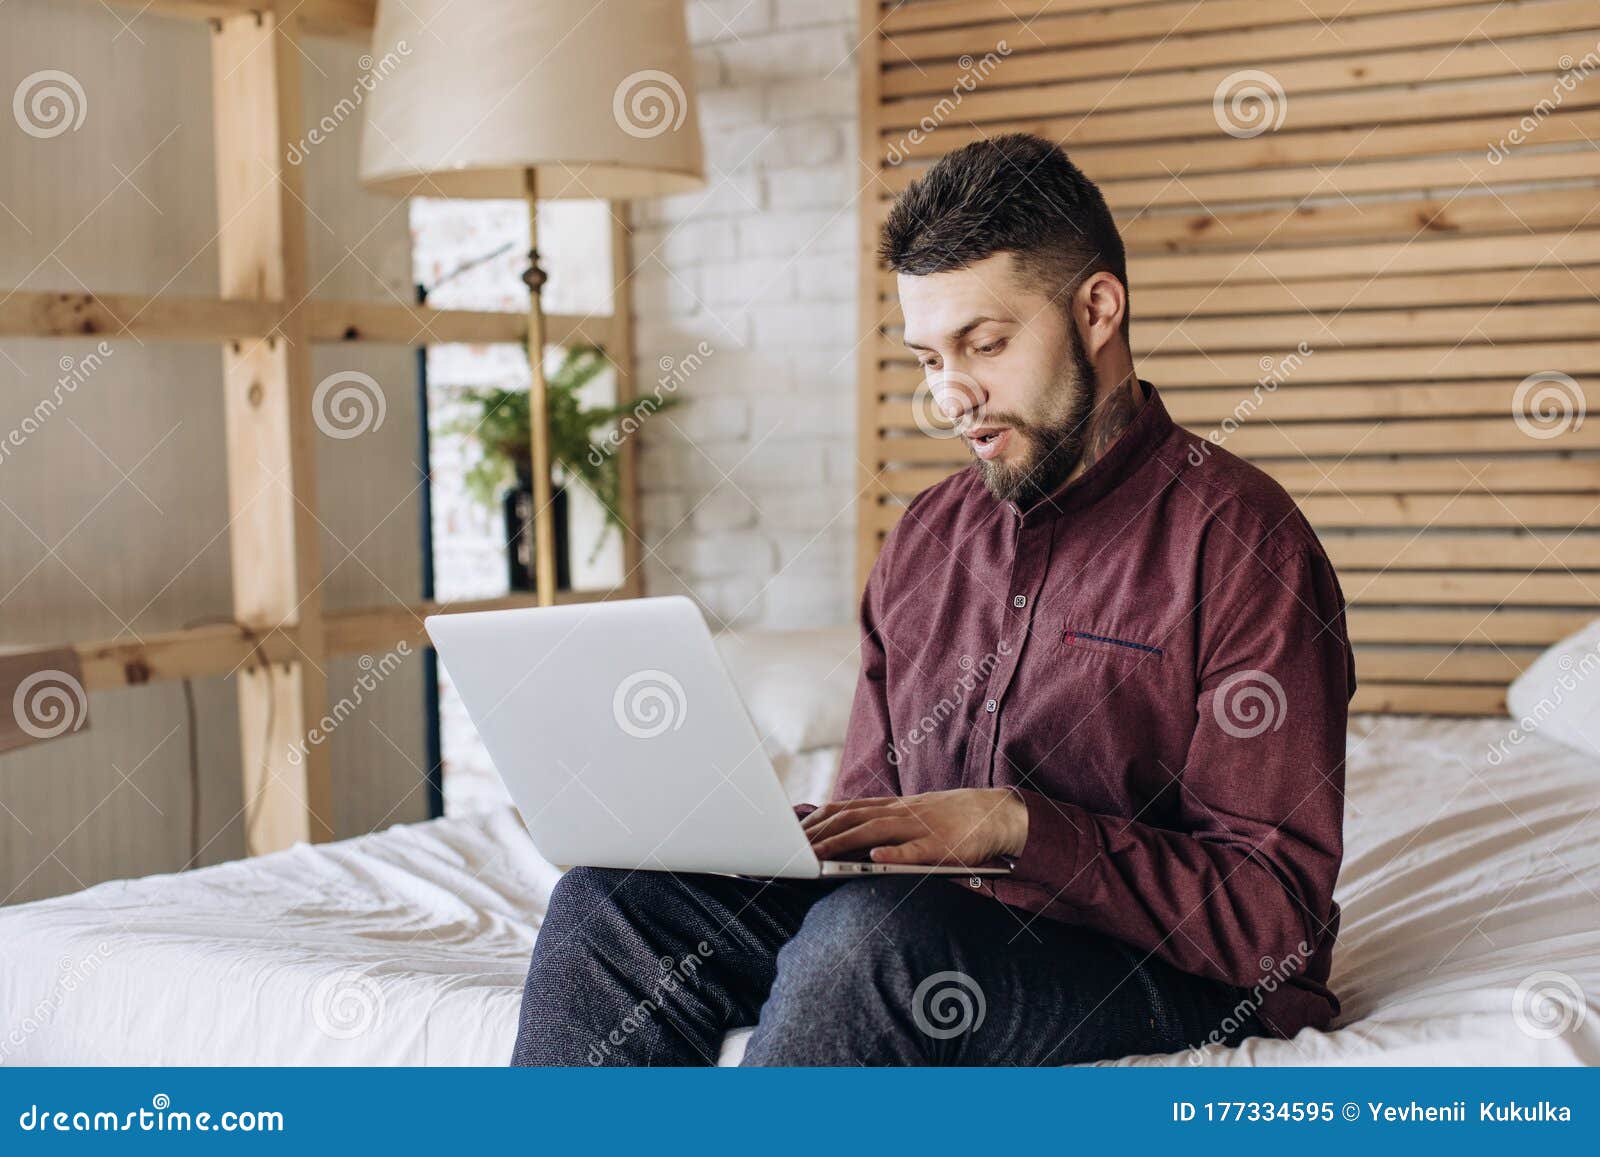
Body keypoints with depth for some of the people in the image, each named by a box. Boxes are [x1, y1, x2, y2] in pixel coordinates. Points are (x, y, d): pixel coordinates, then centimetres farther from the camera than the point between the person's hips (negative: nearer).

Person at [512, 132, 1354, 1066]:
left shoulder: (1238, 539, -9)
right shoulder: (927, 537, 13)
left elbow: (1276, 914, -14)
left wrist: (1016, 824, -23)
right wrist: (813, 837, -6)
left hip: (1167, 972, -6)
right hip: (935, 925, 6)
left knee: (871, 930, -35)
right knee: (611, 899, -13)